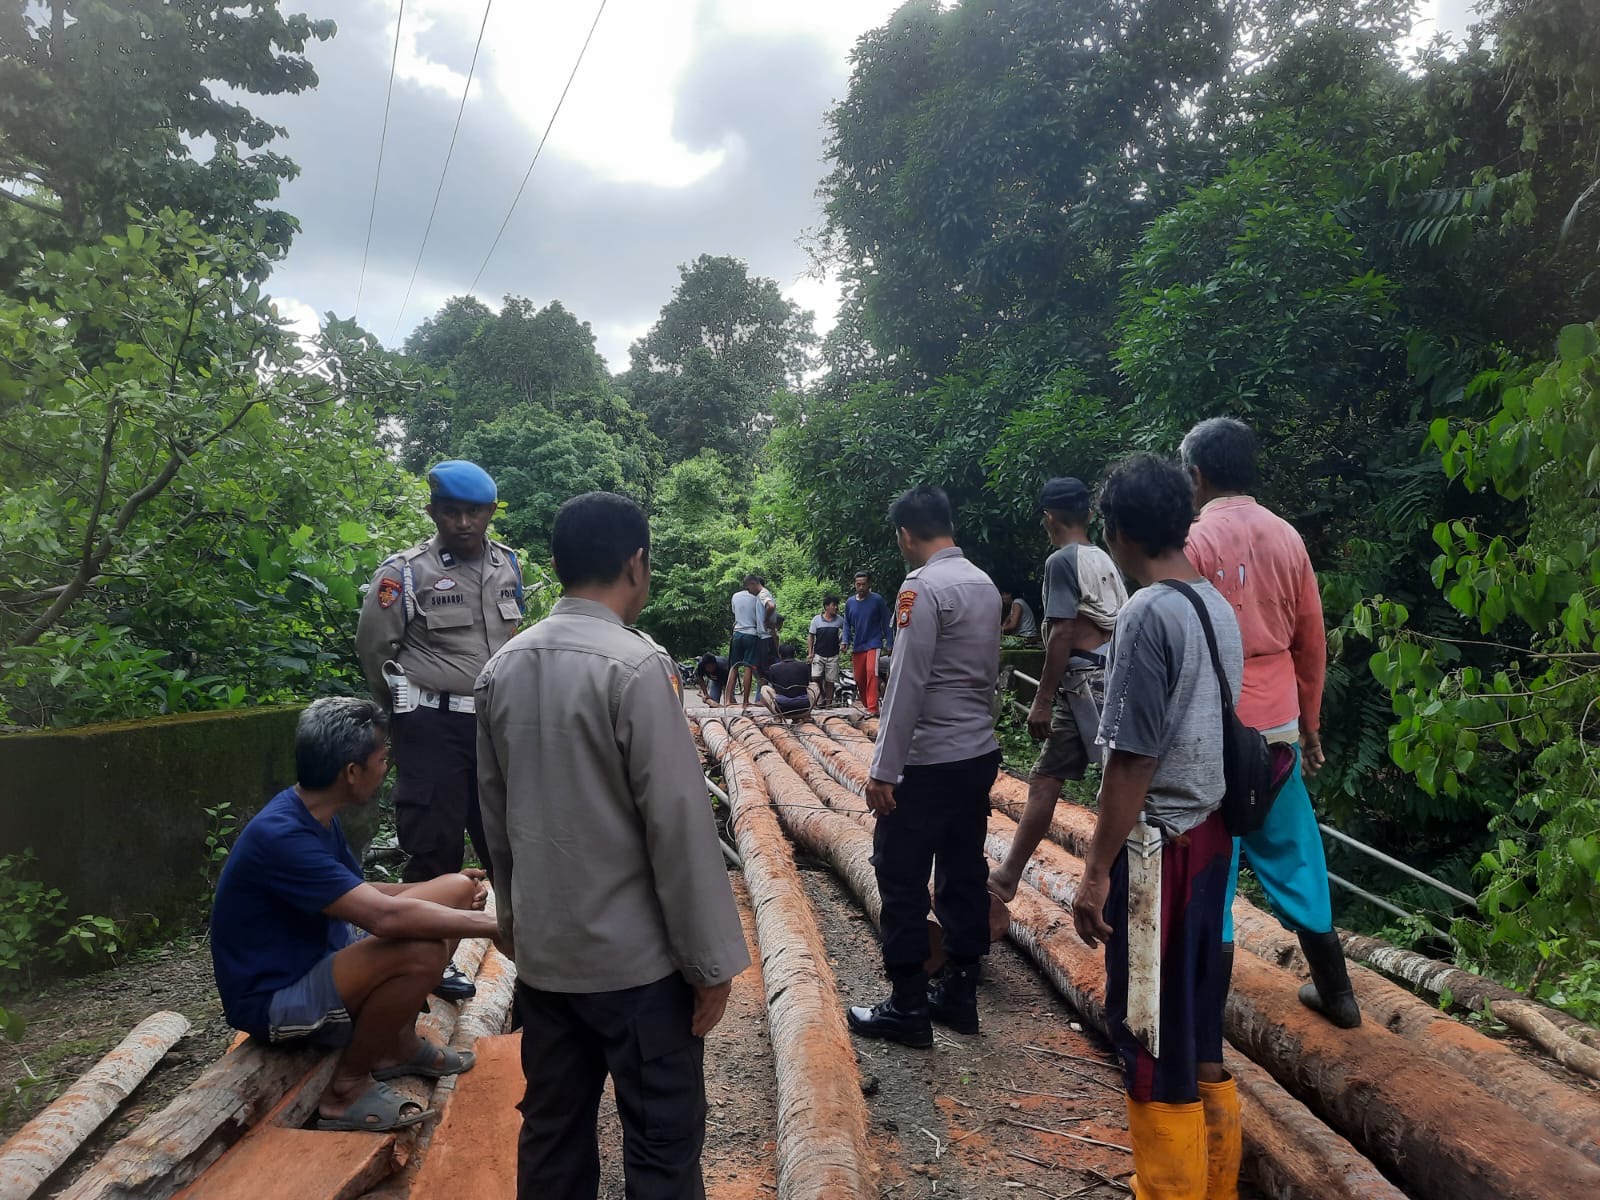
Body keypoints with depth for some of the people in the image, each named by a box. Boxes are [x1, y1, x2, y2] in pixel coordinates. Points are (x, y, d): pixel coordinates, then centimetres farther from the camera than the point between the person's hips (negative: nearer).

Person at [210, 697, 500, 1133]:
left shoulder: (314, 816, 1)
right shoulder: (279, 836, -29)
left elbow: (360, 895, 13)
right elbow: (385, 917, -37)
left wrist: (461, 897, 1)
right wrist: (494, 924, -29)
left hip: (320, 956, 9)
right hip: (273, 998, -9)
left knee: (458, 889, 0)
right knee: (420, 952, -33)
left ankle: (397, 1041, 12)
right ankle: (345, 1089, -9)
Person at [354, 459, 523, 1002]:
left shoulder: (507, 564, 6)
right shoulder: (406, 570, -10)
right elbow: (373, 646, -2)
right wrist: (406, 710, 8)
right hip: (434, 729, -4)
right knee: (434, 844, 3)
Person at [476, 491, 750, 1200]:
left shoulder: (503, 668, 2)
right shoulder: (636, 666, -20)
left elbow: (496, 812, 10)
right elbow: (678, 822, -19)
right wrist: (711, 958, -11)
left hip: (541, 949, 7)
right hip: (635, 955, -7)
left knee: (552, 1129, 19)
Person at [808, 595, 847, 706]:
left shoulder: (840, 620, 3)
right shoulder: (816, 619, 0)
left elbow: (845, 635, 17)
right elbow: (810, 636, 4)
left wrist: (843, 642, -3)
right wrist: (810, 652, -2)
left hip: (833, 656, 1)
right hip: (818, 654, -1)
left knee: (830, 681, 2)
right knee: (816, 677, -13)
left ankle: (828, 703, 12)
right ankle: (823, 697, 8)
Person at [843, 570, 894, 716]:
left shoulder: (877, 600, -6)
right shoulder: (850, 602, 6)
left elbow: (886, 623, -1)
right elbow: (847, 624, 16)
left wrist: (889, 644, -4)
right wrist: (846, 641, 2)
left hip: (873, 644, -5)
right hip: (857, 646, 5)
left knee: (871, 672, -22)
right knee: (859, 678, 8)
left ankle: (873, 708, -25)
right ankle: (866, 706, 26)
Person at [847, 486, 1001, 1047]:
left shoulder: (922, 587, -16)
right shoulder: (985, 586, 10)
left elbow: (906, 685, -19)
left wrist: (883, 770, -15)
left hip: (928, 763, -8)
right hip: (980, 753, 9)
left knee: (901, 879, 2)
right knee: (964, 874, 14)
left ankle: (907, 1008, 11)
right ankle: (959, 994, 25)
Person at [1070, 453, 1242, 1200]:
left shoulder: (1147, 615, -19)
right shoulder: (1218, 607, 7)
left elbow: (1133, 760, -20)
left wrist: (1097, 869, -14)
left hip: (1159, 843, -9)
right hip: (1209, 831, 9)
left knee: (1150, 1029, 6)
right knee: (1196, 1017, 20)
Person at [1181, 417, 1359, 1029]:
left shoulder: (1194, 541, -11)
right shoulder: (1287, 537, 5)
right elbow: (1313, 641, 10)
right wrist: (1310, 720, 20)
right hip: (1278, 725, 5)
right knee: (1291, 853, 16)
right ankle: (1335, 991, 27)